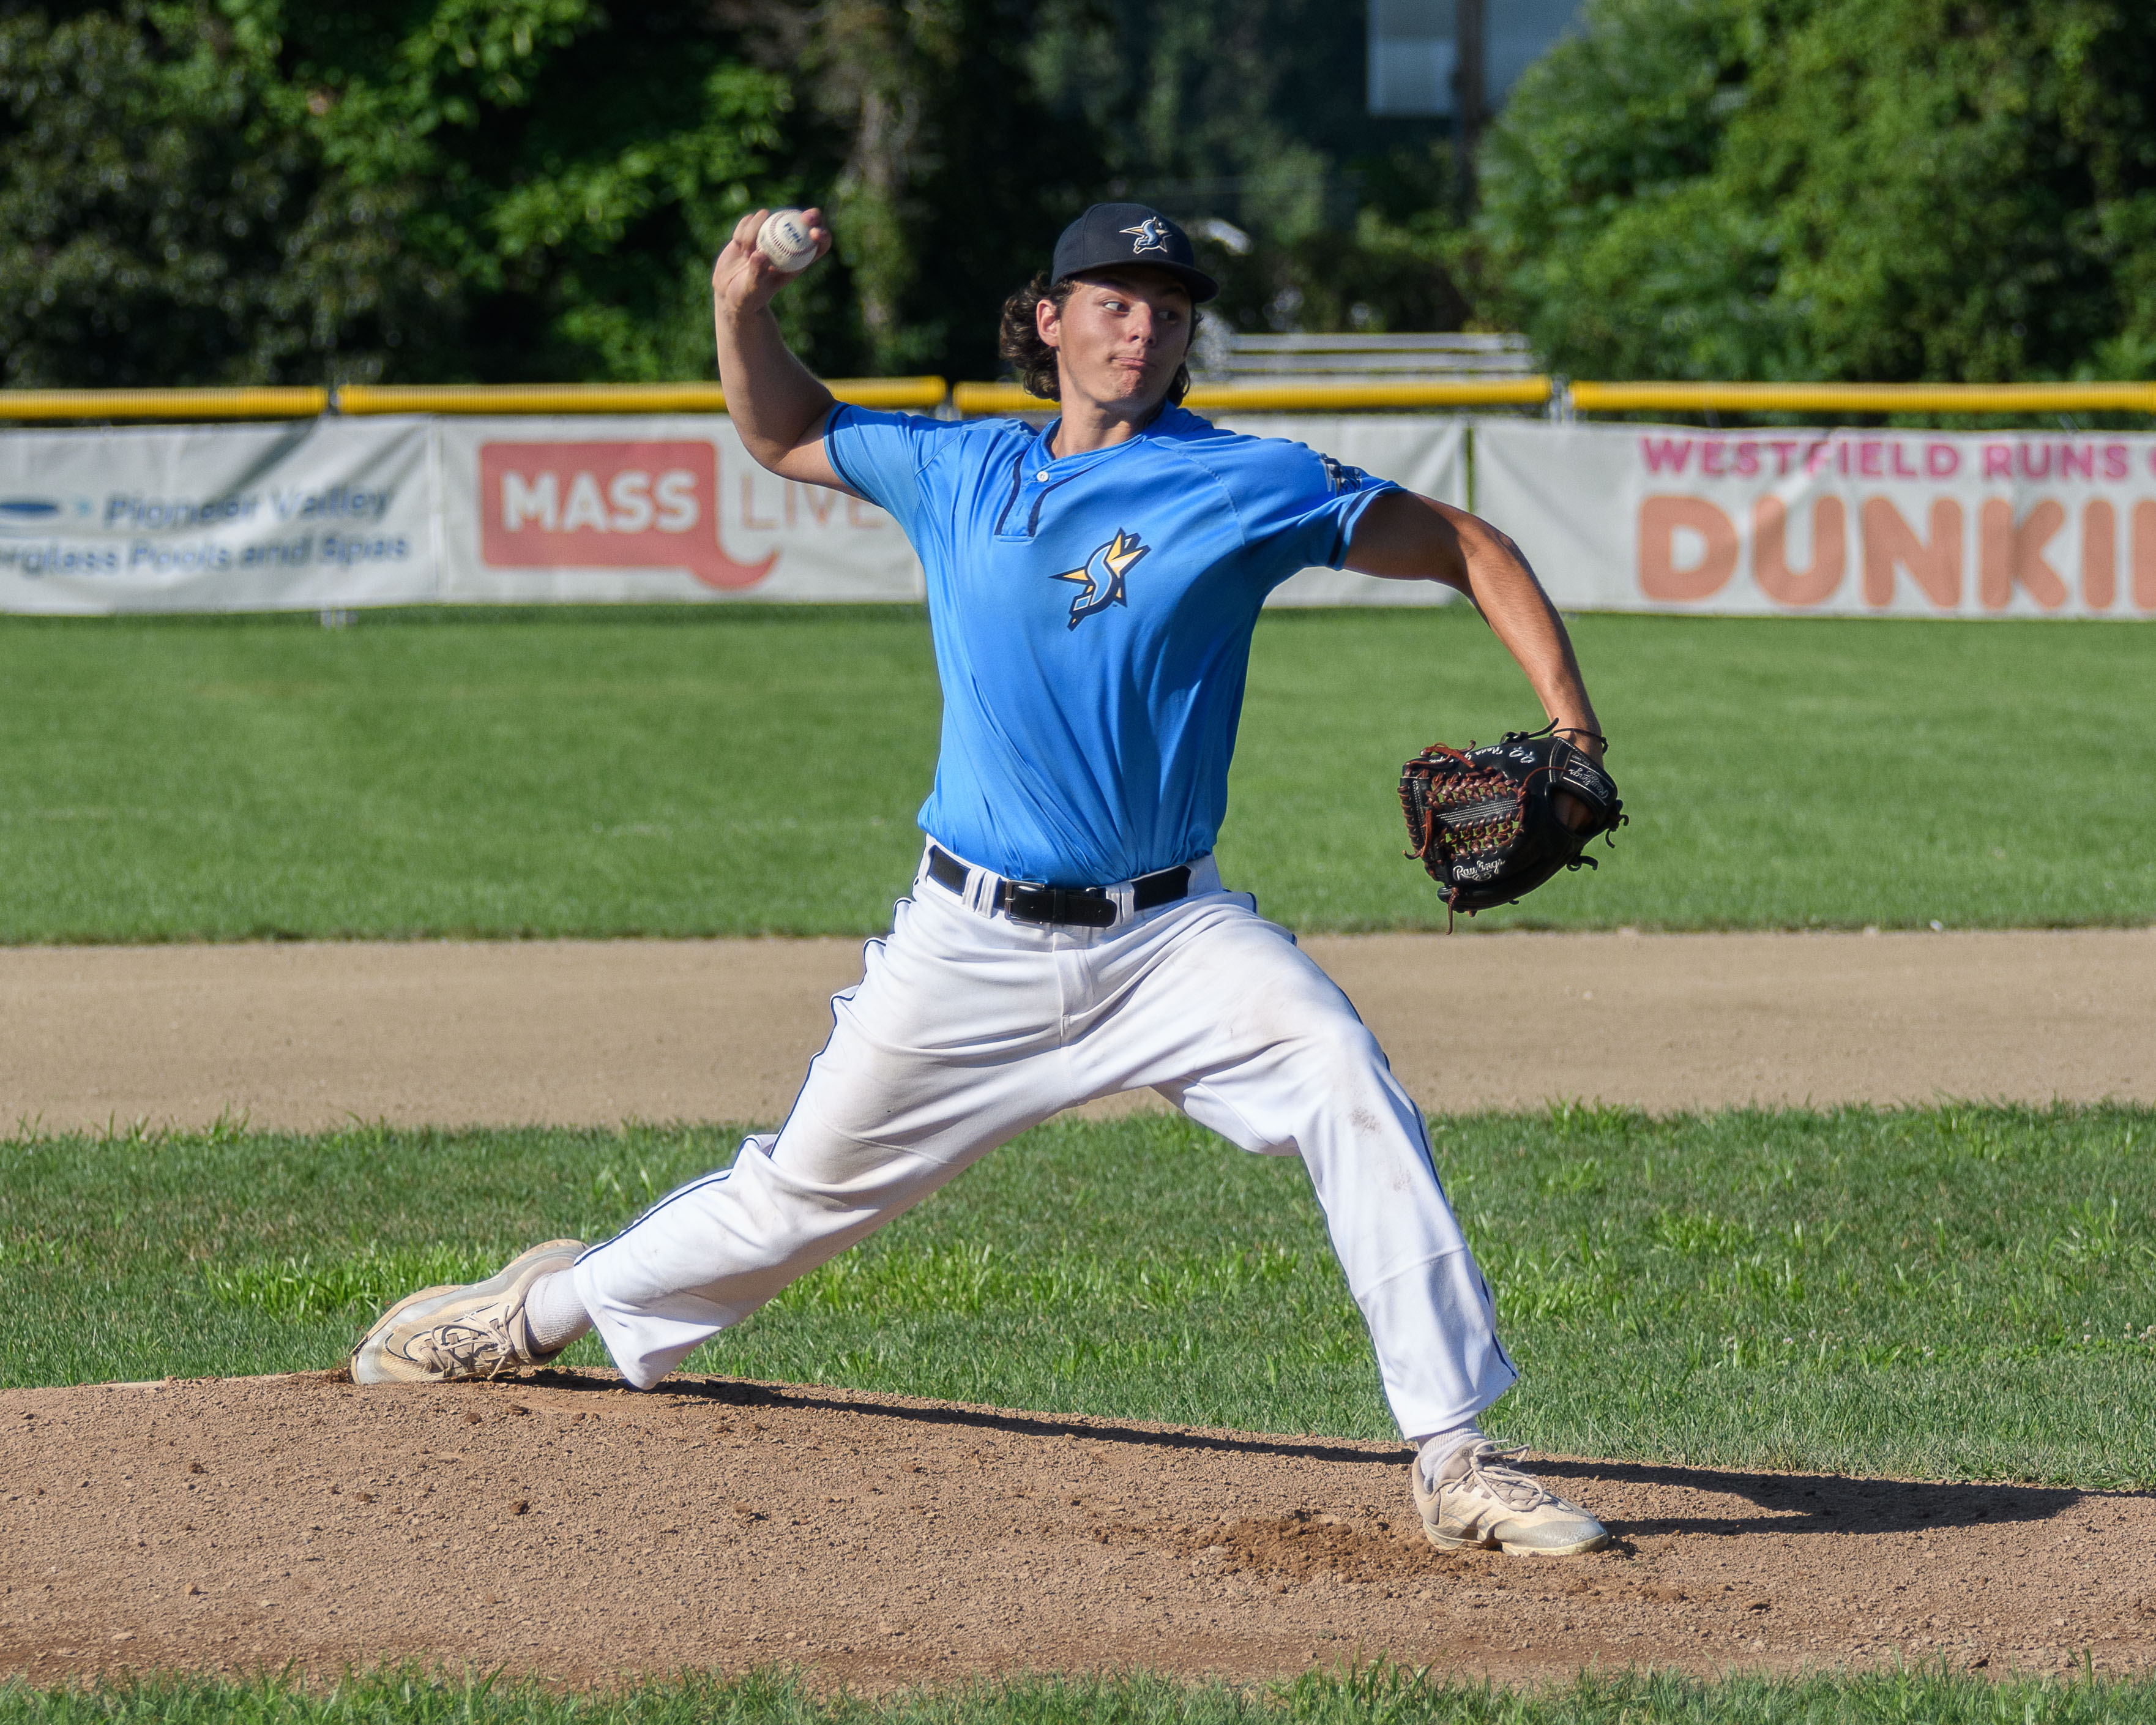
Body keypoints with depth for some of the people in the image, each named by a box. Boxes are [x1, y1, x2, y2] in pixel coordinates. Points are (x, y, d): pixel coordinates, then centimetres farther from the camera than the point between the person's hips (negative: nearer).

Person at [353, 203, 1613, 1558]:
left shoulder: (1247, 484, -6)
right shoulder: (957, 474, 5)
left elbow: (1471, 550, -3)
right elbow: (785, 433, 21)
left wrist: (1570, 727, -15)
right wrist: (742, 308, 2)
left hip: (1170, 937, -2)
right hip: (975, 941, 2)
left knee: (1356, 1102, -25)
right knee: (809, 1188, 12)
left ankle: (1456, 1458, -21)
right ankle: (561, 1308, 38)